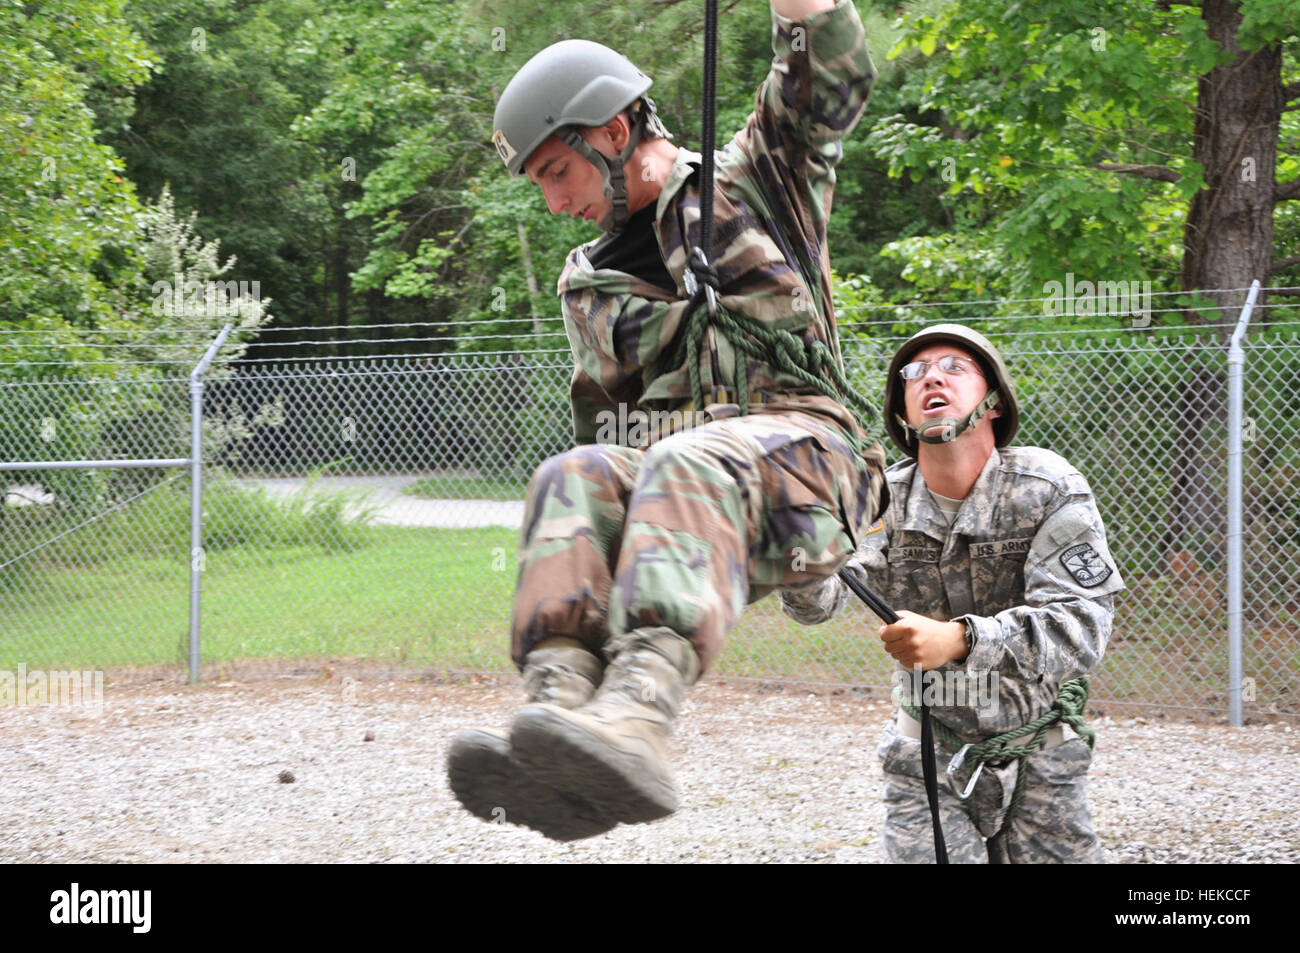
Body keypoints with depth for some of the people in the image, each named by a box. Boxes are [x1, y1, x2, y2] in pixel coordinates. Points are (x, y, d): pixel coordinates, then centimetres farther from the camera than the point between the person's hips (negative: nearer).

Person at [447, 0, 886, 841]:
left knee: (685, 468, -38)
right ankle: (560, 701, -53)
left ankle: (637, 718, -63)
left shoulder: (754, 180, 18)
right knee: (574, 478, -29)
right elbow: (605, 421, 24)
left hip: (804, 450, -4)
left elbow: (832, 79, 2)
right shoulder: (591, 285, 28)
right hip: (659, 466, 4)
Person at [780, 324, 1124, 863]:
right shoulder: (885, 500, -5)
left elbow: (1081, 626, -24)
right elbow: (817, 603, -17)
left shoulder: (1049, 489, -13)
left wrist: (960, 639, -40)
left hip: (1039, 762, -1)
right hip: (927, 761, 1)